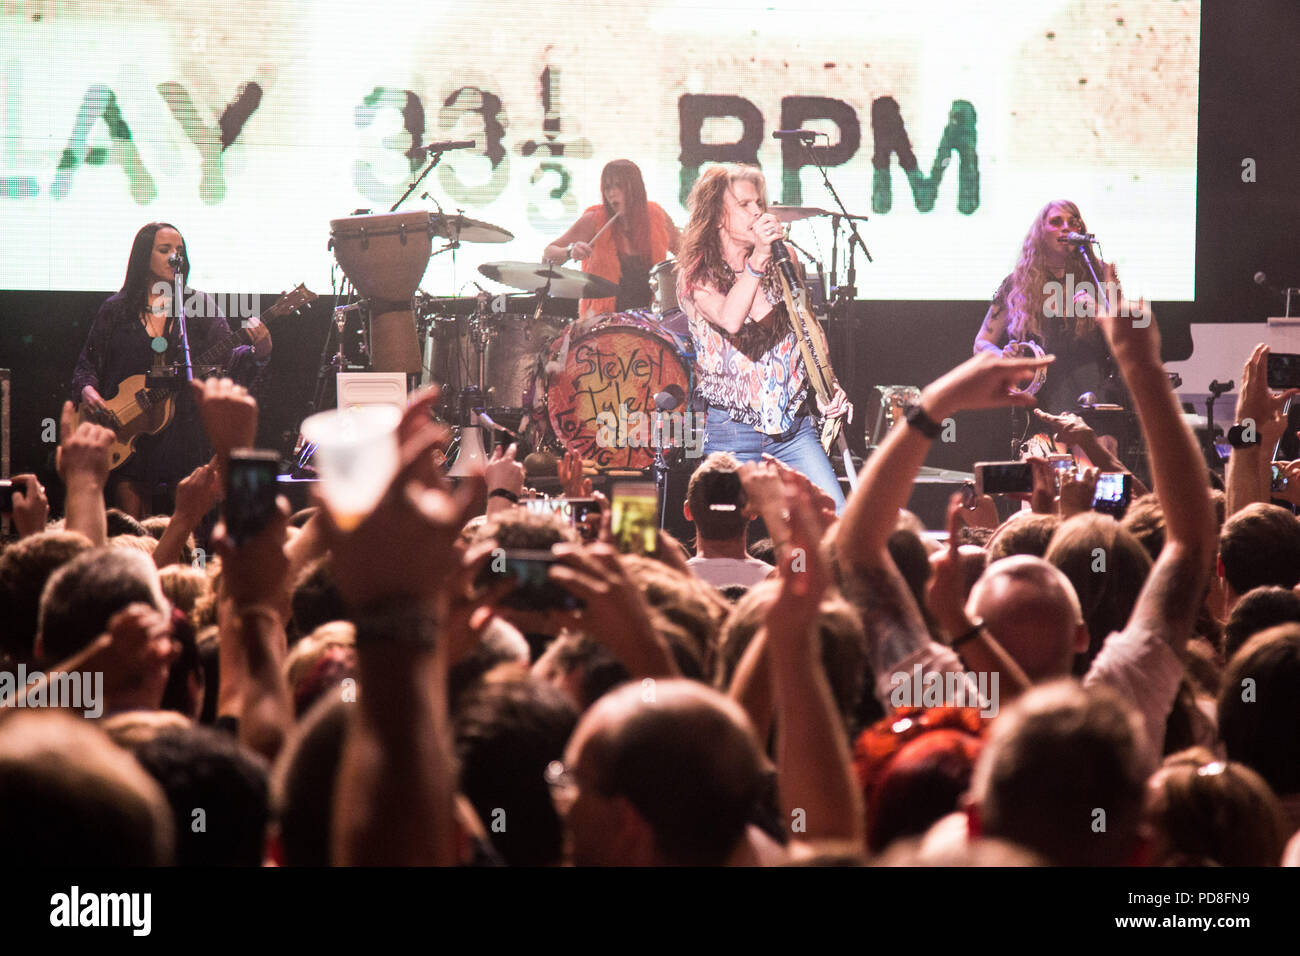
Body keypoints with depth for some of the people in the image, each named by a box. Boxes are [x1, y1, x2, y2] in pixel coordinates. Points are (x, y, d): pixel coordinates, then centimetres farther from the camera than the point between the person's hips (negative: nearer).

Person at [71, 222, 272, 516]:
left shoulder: (200, 306, 7)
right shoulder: (116, 310, 8)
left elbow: (227, 361, 1)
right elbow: (88, 363, 13)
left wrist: (259, 352, -18)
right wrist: (87, 390, -8)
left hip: (186, 434, 0)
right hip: (129, 435, 0)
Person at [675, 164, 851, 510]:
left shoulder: (779, 268, 12)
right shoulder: (697, 276, -4)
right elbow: (730, 320, -25)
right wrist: (758, 257, -34)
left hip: (794, 427, 4)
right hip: (732, 434, -4)